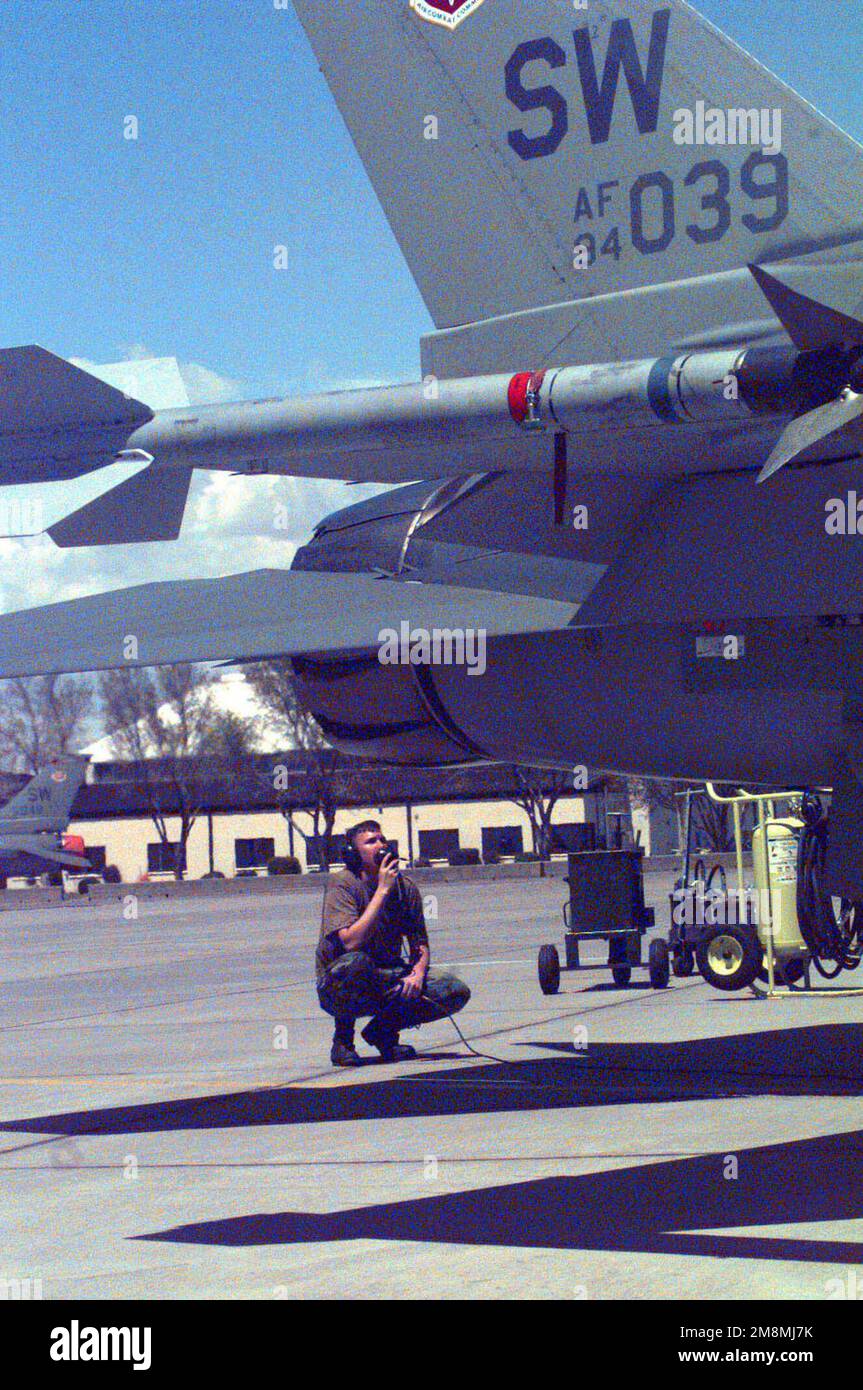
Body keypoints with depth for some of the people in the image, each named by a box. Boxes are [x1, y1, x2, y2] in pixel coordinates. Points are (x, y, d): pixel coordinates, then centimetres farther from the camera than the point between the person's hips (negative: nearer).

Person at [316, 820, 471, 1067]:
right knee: (356, 962, -40)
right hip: (339, 987, -5)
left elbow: (420, 943, 7)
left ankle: (382, 1029, 8)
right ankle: (343, 1038, -11)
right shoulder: (343, 884, -16)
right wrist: (382, 890, -26)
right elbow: (351, 941, -29)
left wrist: (417, 973, -16)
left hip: (388, 980, 5)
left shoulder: (406, 888, 1)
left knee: (456, 992, -13)